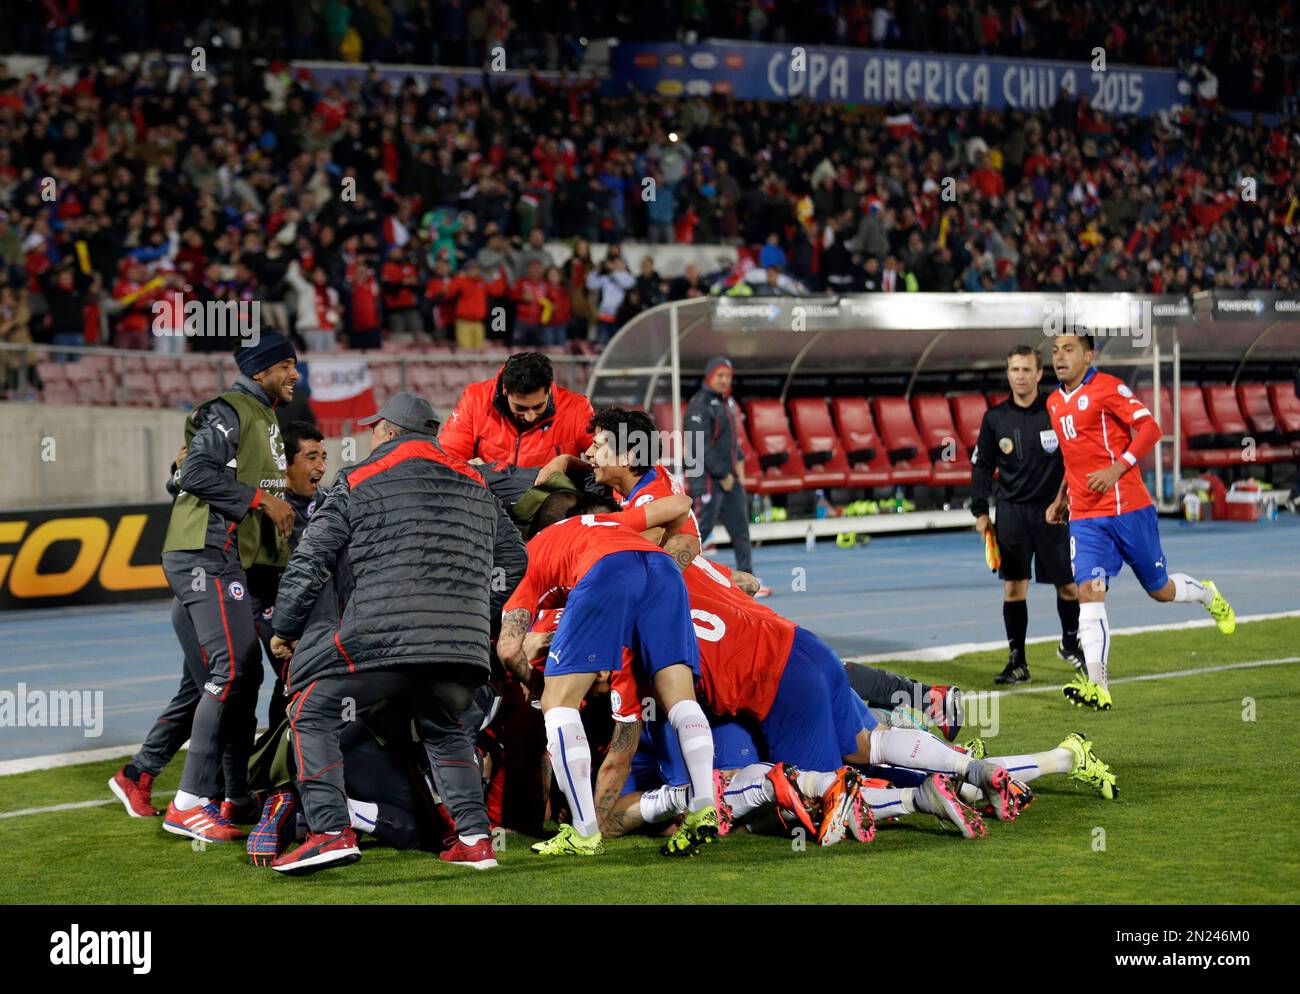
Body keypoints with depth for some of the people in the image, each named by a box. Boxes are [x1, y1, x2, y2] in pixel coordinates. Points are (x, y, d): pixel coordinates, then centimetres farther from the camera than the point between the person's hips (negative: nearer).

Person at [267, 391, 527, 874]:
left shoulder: (357, 482, 8)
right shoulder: (476, 485, 22)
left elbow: (310, 562, 6)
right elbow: (512, 559, 28)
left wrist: (285, 629, 16)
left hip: (380, 638, -5)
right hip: (463, 647, 5)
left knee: (312, 716, 9)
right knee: (447, 733, 27)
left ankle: (331, 831, -4)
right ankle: (474, 838, 13)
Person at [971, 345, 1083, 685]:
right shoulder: (994, 418, 3)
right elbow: (981, 466, 11)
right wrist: (980, 511, 6)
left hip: (1052, 510, -1)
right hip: (1011, 511, 1)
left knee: (1068, 584, 4)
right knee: (1013, 586, -2)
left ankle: (1069, 645, 29)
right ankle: (1017, 662, 3)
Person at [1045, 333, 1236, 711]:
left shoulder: (1107, 388, -8)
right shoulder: (1054, 403, 14)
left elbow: (1150, 428, -14)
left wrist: (1117, 469, -24)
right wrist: (1061, 497, 21)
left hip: (1128, 508, -5)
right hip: (1084, 517, 5)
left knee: (1160, 590, 8)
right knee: (1089, 591, -14)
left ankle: (1207, 595, 43)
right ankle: (1097, 687, -20)